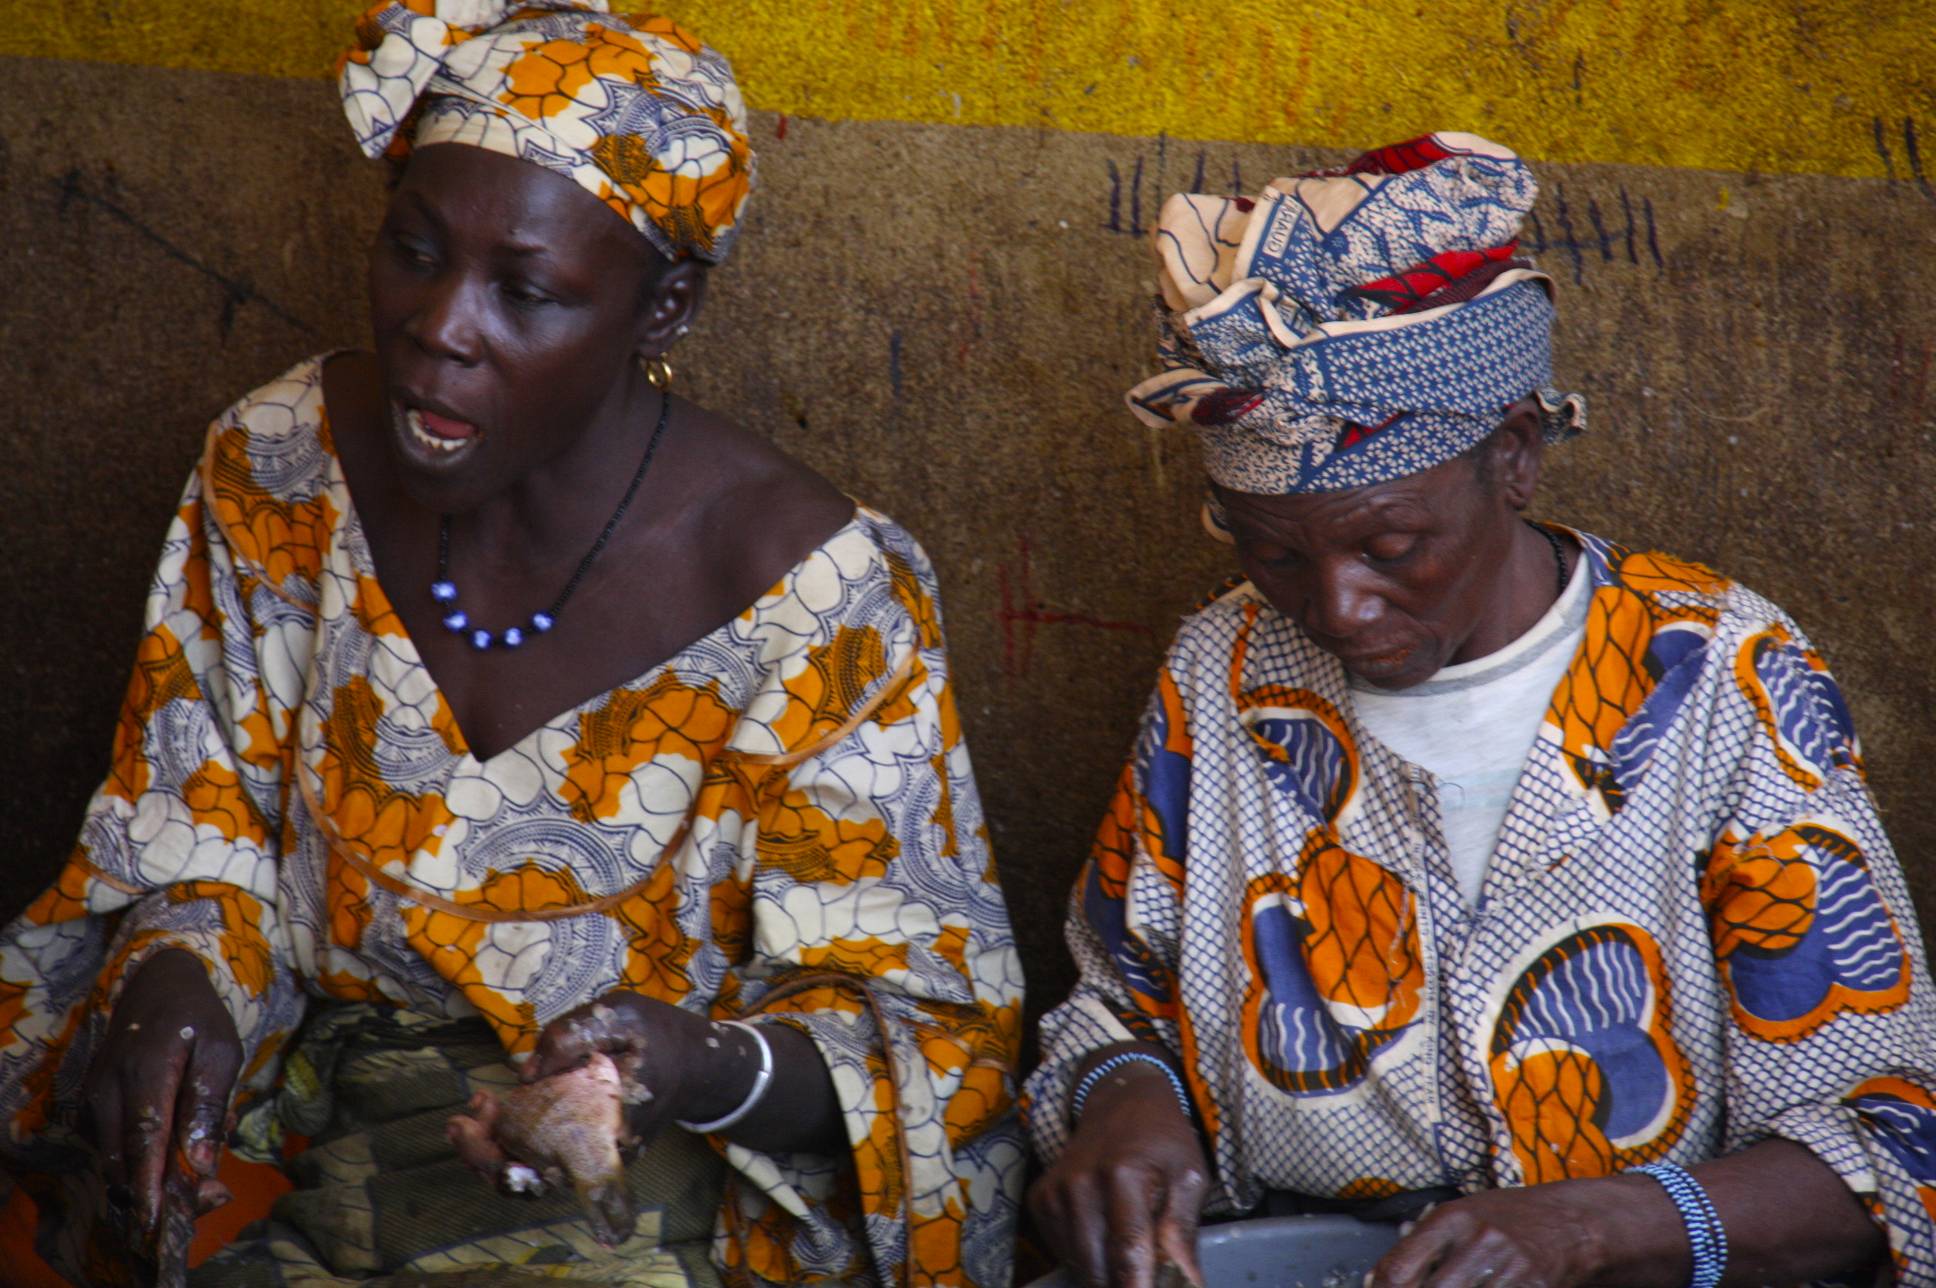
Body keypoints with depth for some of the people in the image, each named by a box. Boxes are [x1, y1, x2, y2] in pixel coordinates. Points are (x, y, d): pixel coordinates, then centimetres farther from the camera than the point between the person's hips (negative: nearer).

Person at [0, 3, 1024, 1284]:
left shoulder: (816, 593, -15)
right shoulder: (278, 469, -2)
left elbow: (923, 1021, -9)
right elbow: (195, 852, 7)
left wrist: (704, 1068, -30)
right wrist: (176, 982, -16)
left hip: (662, 1183, -4)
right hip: (314, 1128, 4)